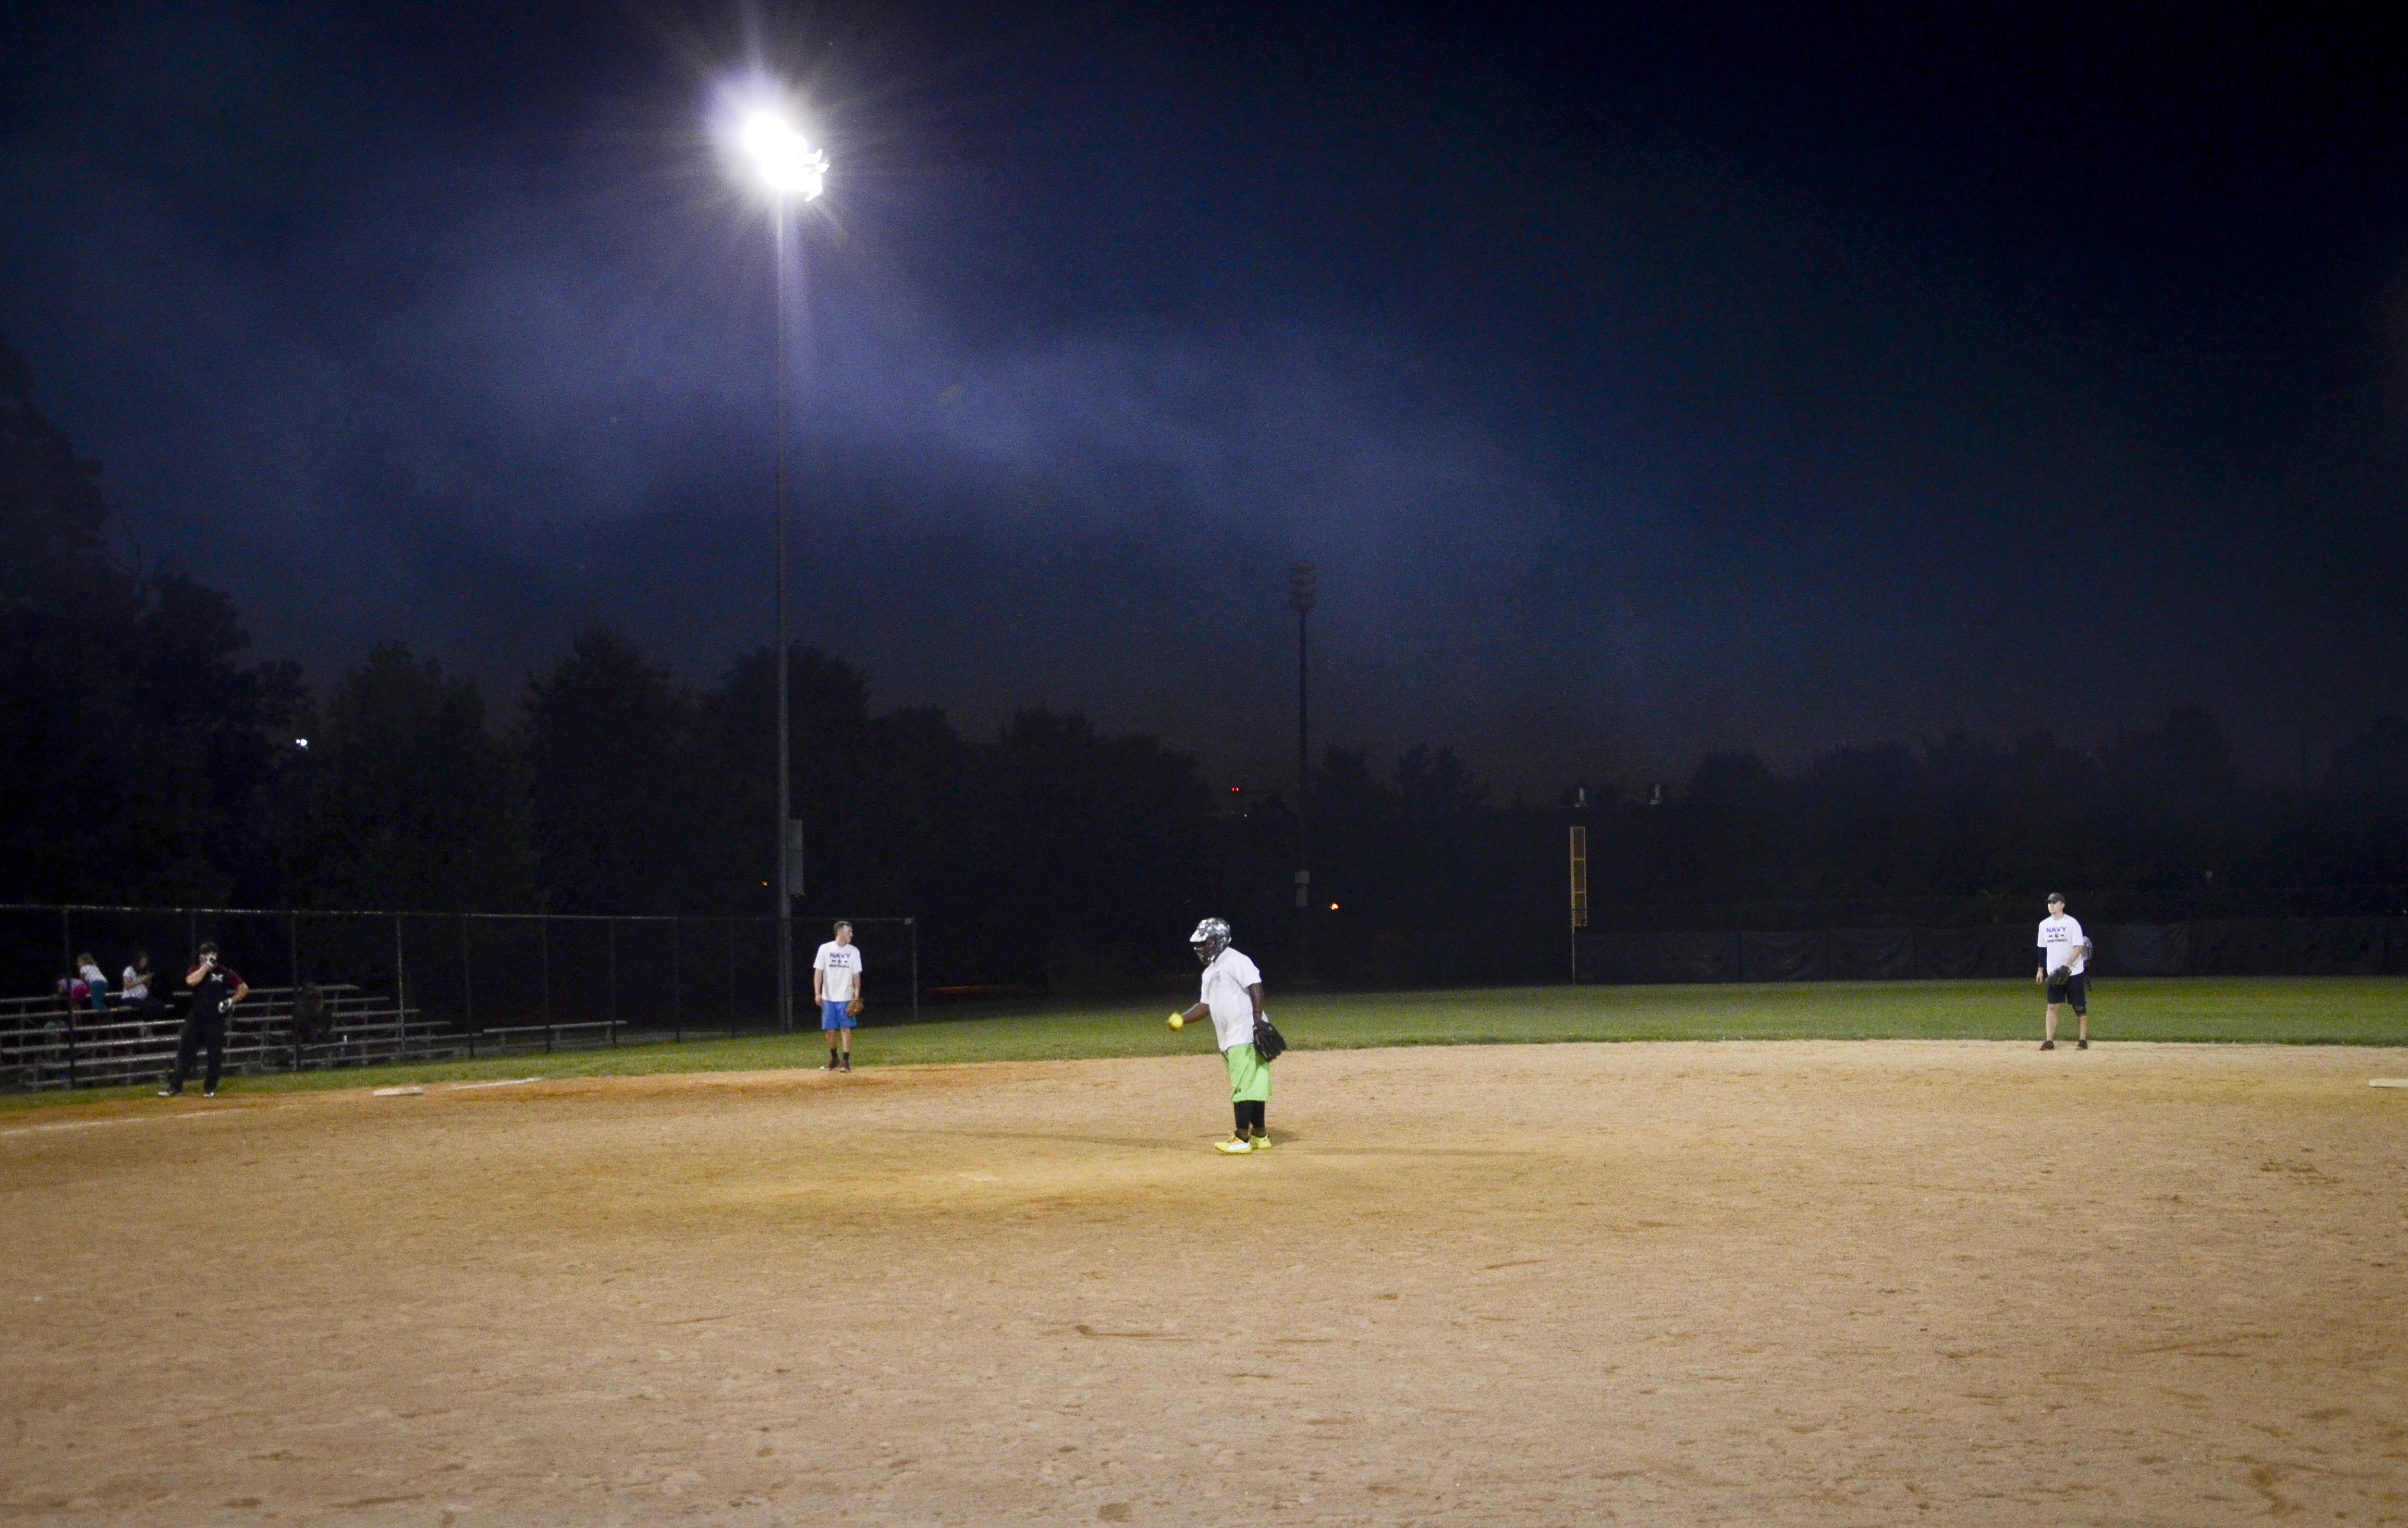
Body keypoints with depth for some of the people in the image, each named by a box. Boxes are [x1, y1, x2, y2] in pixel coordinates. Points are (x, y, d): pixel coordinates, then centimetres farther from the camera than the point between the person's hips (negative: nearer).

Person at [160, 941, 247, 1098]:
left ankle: (210, 1088, 12)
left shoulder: (224, 972, 1)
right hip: (196, 1019, 1)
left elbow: (244, 988, 3)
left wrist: (231, 1001, -10)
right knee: (185, 1051, -1)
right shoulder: (196, 970, 4)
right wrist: (207, 966, -18)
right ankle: (175, 1086, 4)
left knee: (215, 1054, 0)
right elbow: (191, 981, -20)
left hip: (216, 1021, -1)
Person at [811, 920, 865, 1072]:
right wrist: (817, 993, -7)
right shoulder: (825, 949, 0)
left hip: (846, 998, 0)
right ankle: (834, 1059, 21)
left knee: (846, 1028, -6)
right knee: (830, 1029, 5)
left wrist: (857, 995, -5)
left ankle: (846, 1061, -3)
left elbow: (856, 975, 3)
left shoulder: (854, 951, 2)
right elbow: (818, 972, 0)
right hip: (828, 997, 0)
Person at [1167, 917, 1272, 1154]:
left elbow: (1255, 988, -18)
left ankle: (1242, 1140, -12)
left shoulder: (1235, 961, -9)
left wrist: (1258, 1021, -25)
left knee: (1244, 1086, -10)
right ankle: (1260, 1136, 19)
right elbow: (1205, 1006, 24)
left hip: (1246, 1037, -9)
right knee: (1253, 1087, 13)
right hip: (1229, 1040, 9)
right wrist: (1181, 1019, 11)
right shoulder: (1210, 972, 21)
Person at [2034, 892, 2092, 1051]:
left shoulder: (2071, 924, -8)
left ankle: (2083, 1040, 7)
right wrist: (2041, 970, 14)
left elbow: (2079, 947, -13)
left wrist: (2067, 965, -23)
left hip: (2074, 972, -5)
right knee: (2052, 1006, 0)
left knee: (2080, 1007, 0)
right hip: (2054, 973, 5)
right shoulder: (2044, 925, 9)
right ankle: (2049, 1041, 1)